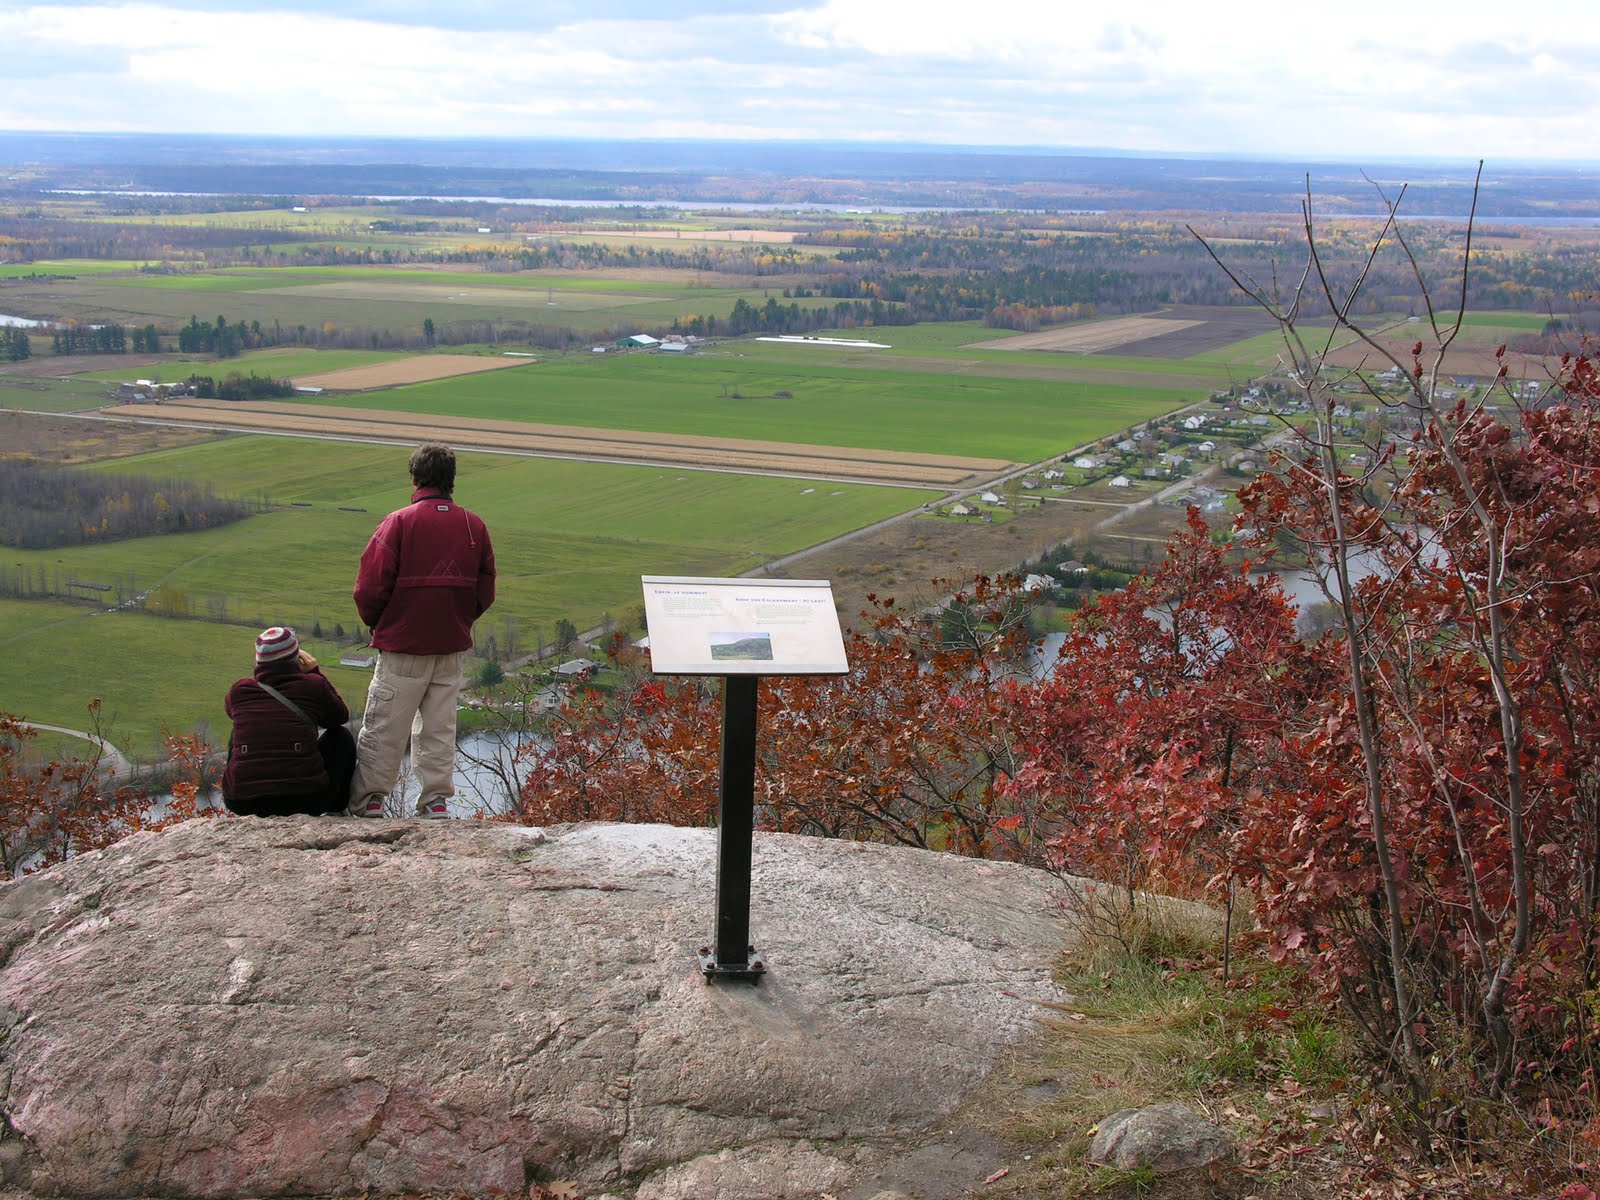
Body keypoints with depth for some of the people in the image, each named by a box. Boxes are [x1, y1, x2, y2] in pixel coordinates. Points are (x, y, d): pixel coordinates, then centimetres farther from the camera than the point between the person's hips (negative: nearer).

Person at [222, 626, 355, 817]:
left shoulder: (238, 691, 5)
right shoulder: (312, 685, -3)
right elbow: (341, 716, 18)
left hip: (241, 803, 3)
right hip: (304, 801, -3)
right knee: (341, 736, 23)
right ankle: (336, 811, 31)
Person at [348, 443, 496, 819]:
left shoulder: (398, 523, -10)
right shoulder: (475, 526, 4)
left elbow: (370, 588, -11)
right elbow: (485, 592, 9)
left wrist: (378, 625, 7)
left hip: (403, 647, -4)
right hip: (453, 647, 4)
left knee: (383, 727, 3)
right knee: (439, 728, 11)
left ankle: (368, 801, 6)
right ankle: (436, 800, 11)